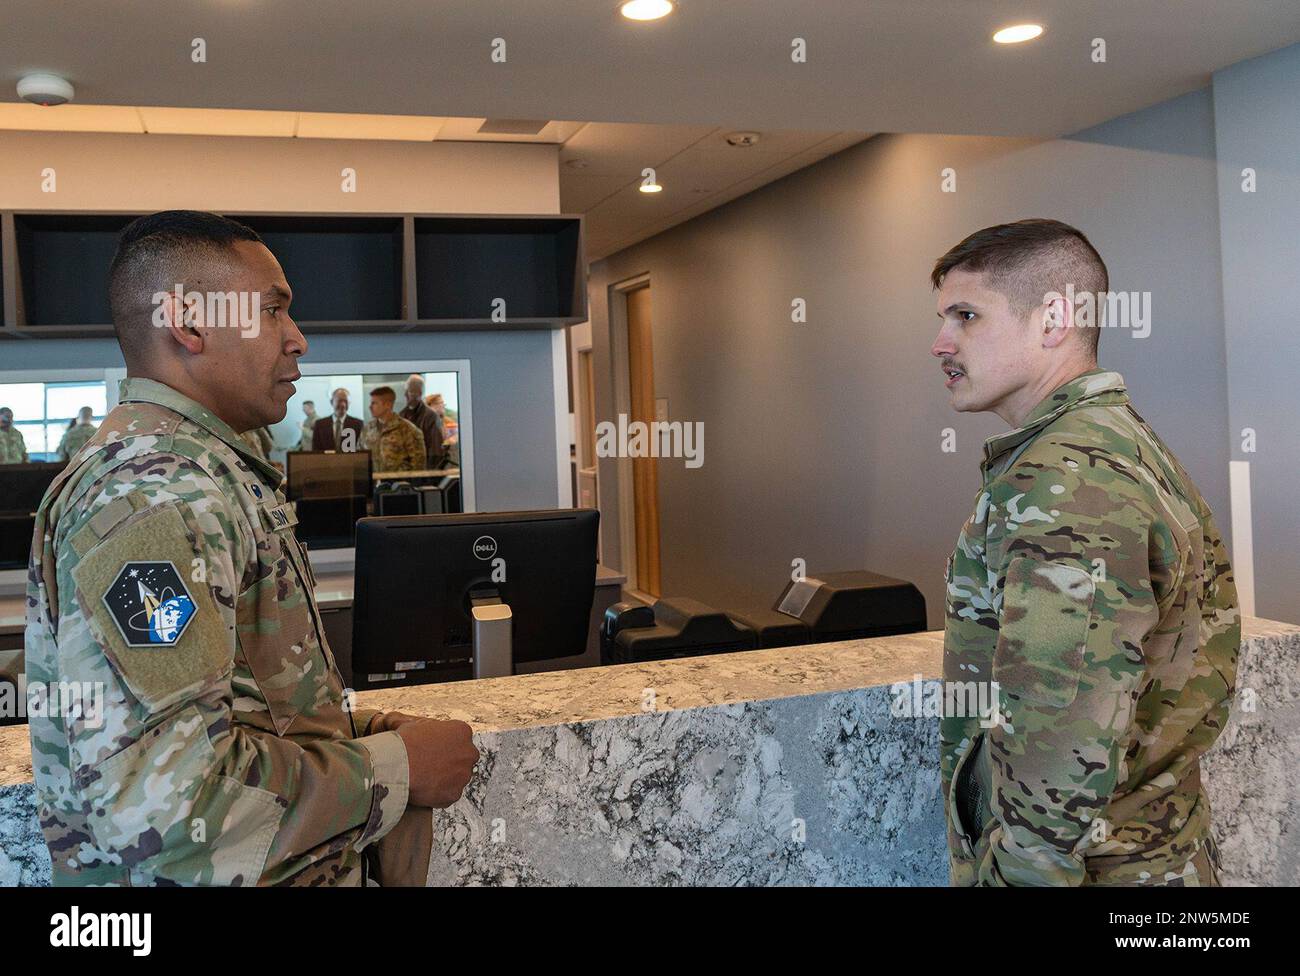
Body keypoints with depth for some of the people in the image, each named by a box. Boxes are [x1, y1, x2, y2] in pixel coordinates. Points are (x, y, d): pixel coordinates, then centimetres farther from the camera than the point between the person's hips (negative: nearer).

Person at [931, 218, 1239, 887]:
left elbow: (1062, 755, -31)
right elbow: (1210, 679, 15)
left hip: (1086, 866, -9)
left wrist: (1021, 874, -22)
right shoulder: (1139, 445, 9)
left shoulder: (1062, 481, -24)